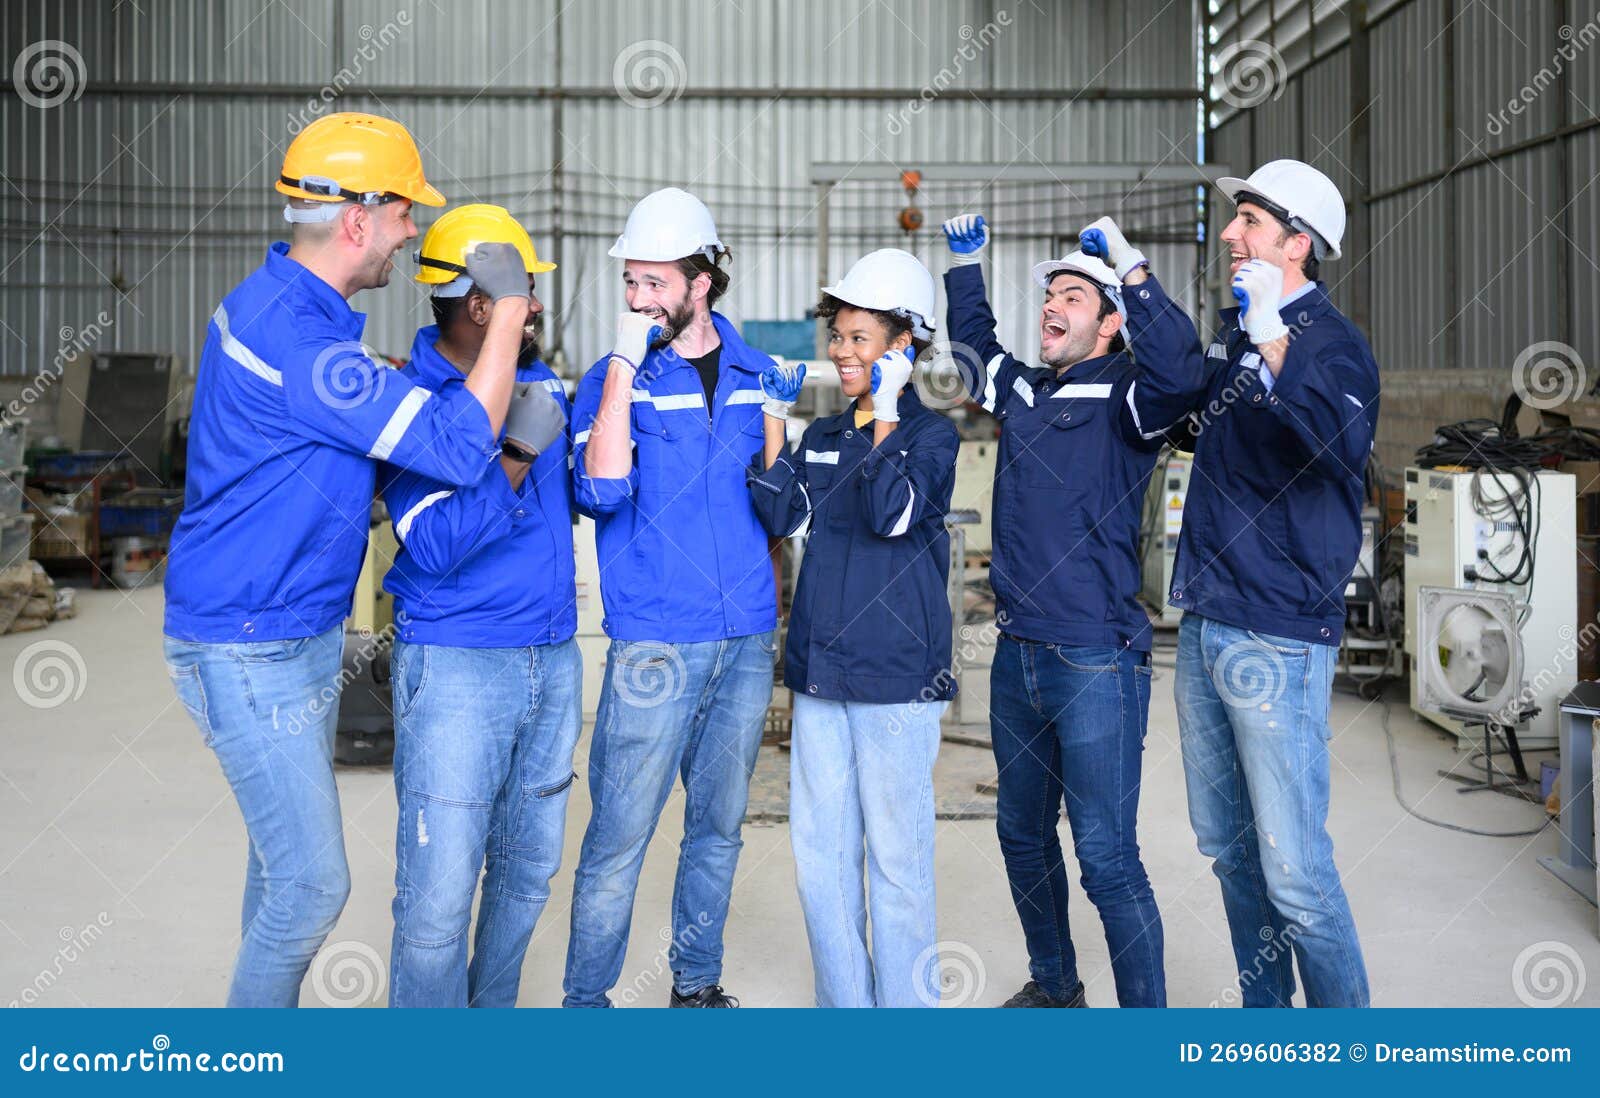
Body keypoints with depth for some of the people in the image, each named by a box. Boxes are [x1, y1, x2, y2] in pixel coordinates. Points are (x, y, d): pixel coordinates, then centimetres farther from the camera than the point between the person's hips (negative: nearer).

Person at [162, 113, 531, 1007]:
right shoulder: (293, 339, -27)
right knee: (313, 882, -4)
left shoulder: (279, 302, 7)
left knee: (287, 858, 21)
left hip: (305, 631, 11)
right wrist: (510, 306, -19)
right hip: (248, 651, -11)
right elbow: (459, 445, -28)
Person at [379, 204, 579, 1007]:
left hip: (553, 659, 7)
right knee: (439, 892, -3)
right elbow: (433, 546, -20)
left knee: (528, 868, 16)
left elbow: (581, 494, 22)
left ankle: (492, 1008, 34)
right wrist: (518, 456, -25)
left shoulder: (541, 380, 8)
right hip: (456, 668, -6)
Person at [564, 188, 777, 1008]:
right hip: (657, 642, -4)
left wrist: (778, 612, 13)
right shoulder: (615, 378, -2)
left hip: (748, 639, 4)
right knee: (620, 834, -1)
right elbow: (602, 489, -20)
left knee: (719, 824, 15)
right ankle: (585, 998, 15)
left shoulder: (755, 373, 9)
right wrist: (624, 364, -20)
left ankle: (696, 980, 31)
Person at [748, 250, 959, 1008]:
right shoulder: (823, 436, 15)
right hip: (819, 670, 6)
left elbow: (892, 514, -18)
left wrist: (885, 413, -14)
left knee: (895, 856, 1)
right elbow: (780, 516, 0)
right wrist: (775, 417, -2)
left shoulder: (931, 434, -1)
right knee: (819, 853, 11)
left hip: (896, 674, -6)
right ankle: (843, 1001, 25)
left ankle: (905, 1004, 16)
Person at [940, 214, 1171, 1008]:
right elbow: (973, 347, 34)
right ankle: (1053, 984, 38)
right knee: (1023, 834, 19)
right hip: (1018, 654, 8)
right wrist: (965, 263, 28)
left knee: (1106, 856, -5)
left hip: (1096, 662, -7)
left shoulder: (1123, 393, -5)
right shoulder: (1025, 391, 14)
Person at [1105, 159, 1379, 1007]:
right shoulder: (1234, 334, 14)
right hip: (1205, 627, 8)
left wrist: (1274, 348, -38)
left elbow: (1345, 445, -28)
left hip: (1277, 641, -8)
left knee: (1293, 872, -3)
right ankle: (1266, 1010, 34)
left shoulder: (1332, 342, -11)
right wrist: (1133, 276, 9)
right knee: (1228, 849, 17)